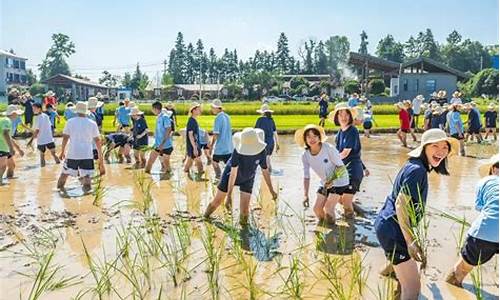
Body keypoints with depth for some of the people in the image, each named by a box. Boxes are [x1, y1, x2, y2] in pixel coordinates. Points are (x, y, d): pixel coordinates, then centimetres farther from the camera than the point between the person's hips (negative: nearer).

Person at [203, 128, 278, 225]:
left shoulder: (261, 151, -27)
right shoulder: (238, 150, -36)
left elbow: (265, 171, -13)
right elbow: (233, 172, -36)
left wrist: (272, 191, -5)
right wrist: (229, 195, -39)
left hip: (247, 179, 2)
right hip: (231, 176, -1)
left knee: (244, 209, -10)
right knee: (217, 201, 10)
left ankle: (244, 224, 23)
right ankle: (205, 217, 40)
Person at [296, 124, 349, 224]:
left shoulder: (329, 148, -26)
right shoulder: (305, 155, -12)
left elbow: (341, 166, -18)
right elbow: (306, 176, -5)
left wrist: (332, 180, -32)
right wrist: (306, 195, -12)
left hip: (339, 181, -5)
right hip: (325, 182, 5)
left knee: (328, 208, -12)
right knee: (317, 209, 4)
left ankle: (331, 226, 16)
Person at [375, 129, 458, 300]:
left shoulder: (414, 166, 9)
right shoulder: (417, 170, -20)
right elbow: (401, 204, -27)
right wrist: (410, 240, -31)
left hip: (387, 224, 11)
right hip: (393, 230, -11)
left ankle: (389, 270, 70)